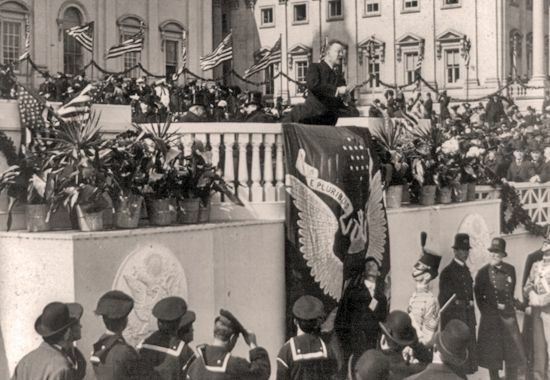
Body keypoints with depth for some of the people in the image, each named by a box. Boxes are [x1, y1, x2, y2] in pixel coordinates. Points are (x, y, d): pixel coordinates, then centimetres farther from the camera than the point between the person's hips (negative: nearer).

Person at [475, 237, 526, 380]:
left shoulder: (510, 270, 2)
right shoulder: (483, 272, -4)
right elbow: (478, 296, 4)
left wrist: (507, 305, 11)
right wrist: (491, 309, 2)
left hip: (508, 315, 2)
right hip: (490, 318, -2)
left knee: (513, 352, 2)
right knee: (492, 354, 4)